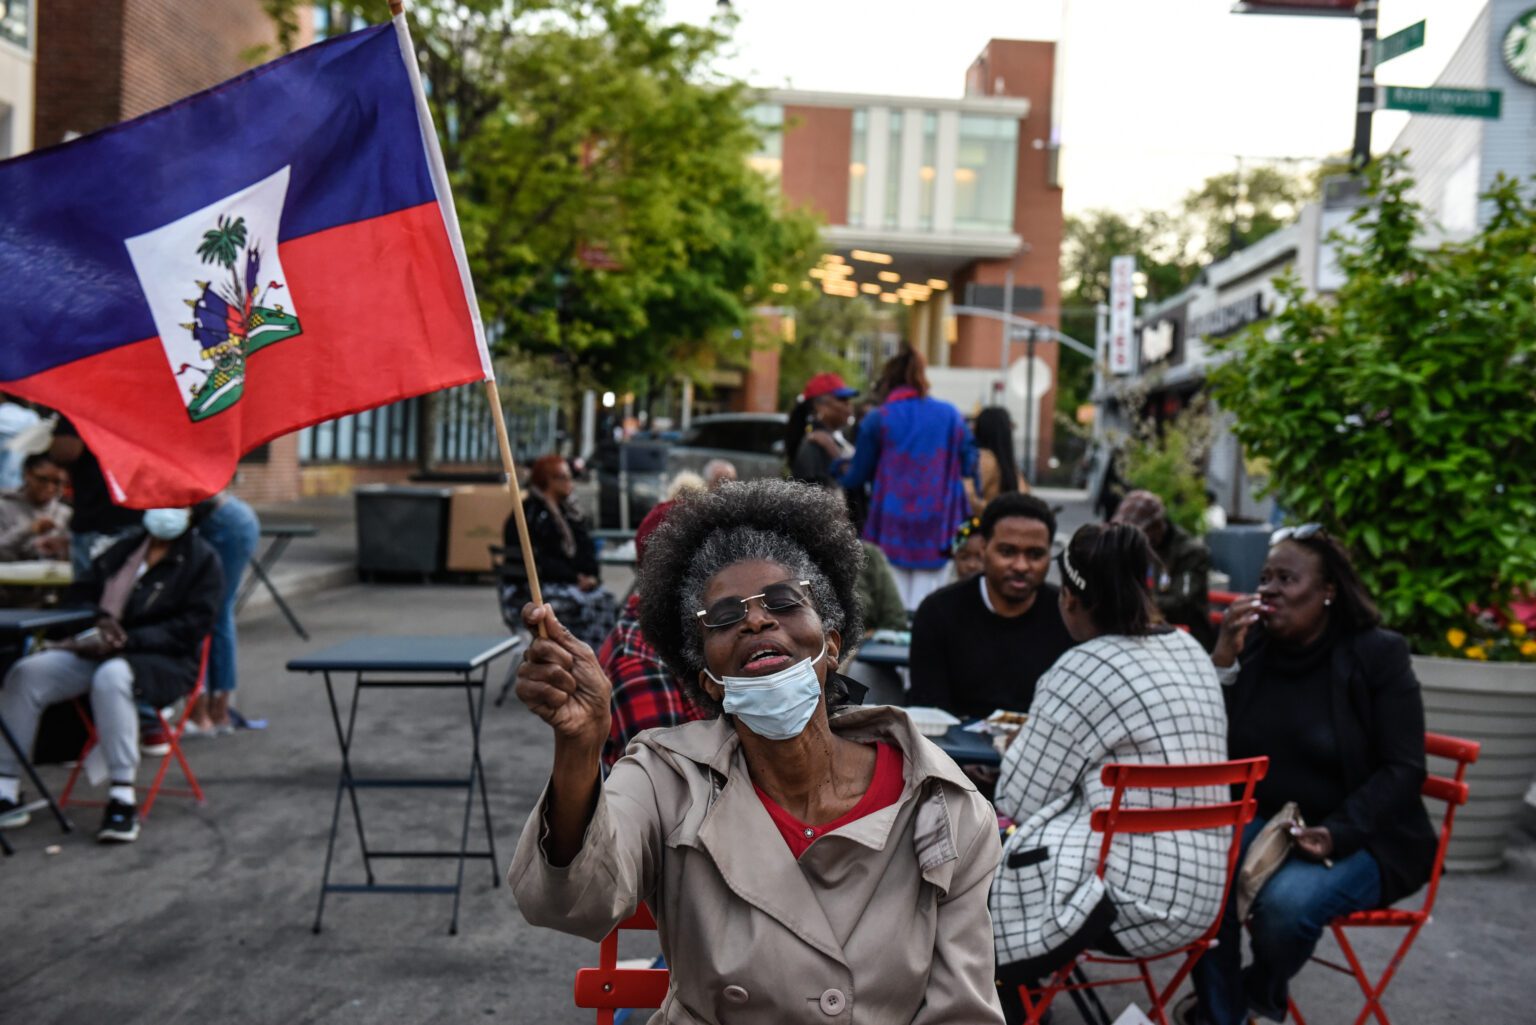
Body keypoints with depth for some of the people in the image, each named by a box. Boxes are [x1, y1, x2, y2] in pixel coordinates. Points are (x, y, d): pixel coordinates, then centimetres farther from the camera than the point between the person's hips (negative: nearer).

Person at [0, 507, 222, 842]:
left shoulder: (203, 560, -1)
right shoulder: (124, 547, 15)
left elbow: (190, 626, -9)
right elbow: (79, 594, 17)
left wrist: (127, 640, -20)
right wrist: (96, 621, -7)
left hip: (166, 661, -6)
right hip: (100, 650, 6)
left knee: (111, 676, -38)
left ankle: (123, 800, -34)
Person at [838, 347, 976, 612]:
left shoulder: (877, 420, -2)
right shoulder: (950, 415, 5)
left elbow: (857, 476, 3)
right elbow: (969, 464, 10)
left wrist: (838, 476, 24)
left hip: (892, 528, -2)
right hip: (938, 529, 2)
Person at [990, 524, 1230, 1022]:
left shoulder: (1081, 673, -18)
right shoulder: (1191, 651, 7)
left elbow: (1018, 800, -10)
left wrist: (1023, 745, 9)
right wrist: (1041, 730, 25)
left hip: (1133, 898, -8)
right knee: (994, 857, 17)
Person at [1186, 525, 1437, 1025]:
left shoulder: (1379, 654, -7)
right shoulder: (1251, 648, 1)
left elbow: (1403, 770, -9)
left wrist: (1337, 833, -23)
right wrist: (1224, 657, -16)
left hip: (1362, 839, -3)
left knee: (1286, 901, -31)